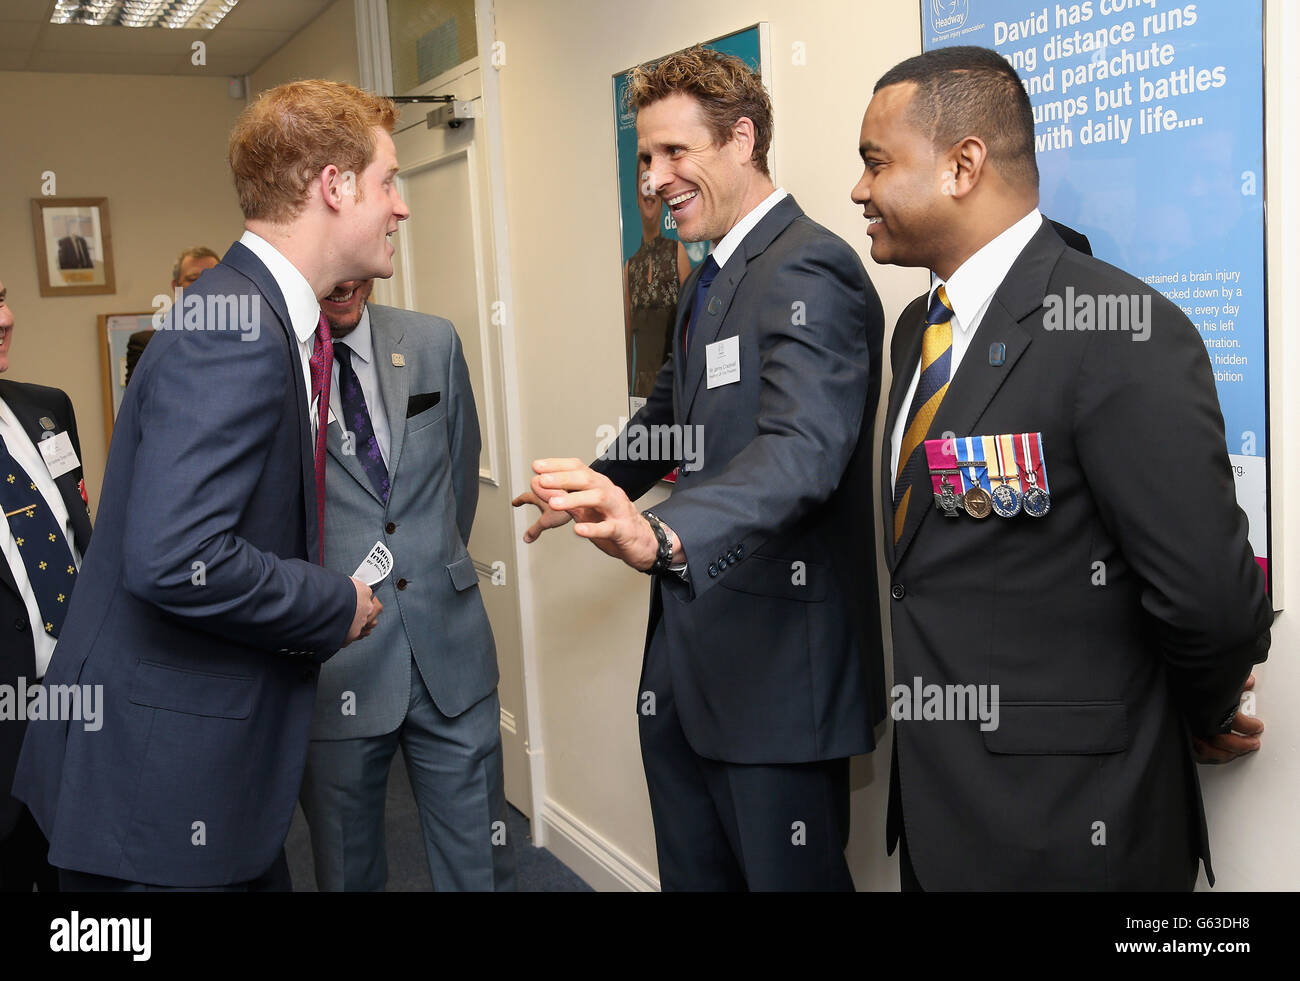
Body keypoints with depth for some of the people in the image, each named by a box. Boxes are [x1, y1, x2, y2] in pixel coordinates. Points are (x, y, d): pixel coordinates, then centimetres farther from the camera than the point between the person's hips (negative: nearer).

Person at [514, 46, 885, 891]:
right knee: (691, 872, 20)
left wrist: (664, 535, -49)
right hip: (688, 659, 10)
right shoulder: (710, 279, 14)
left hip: (776, 662, -9)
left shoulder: (811, 272, -17)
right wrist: (597, 489, 37)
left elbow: (800, 450, -33)